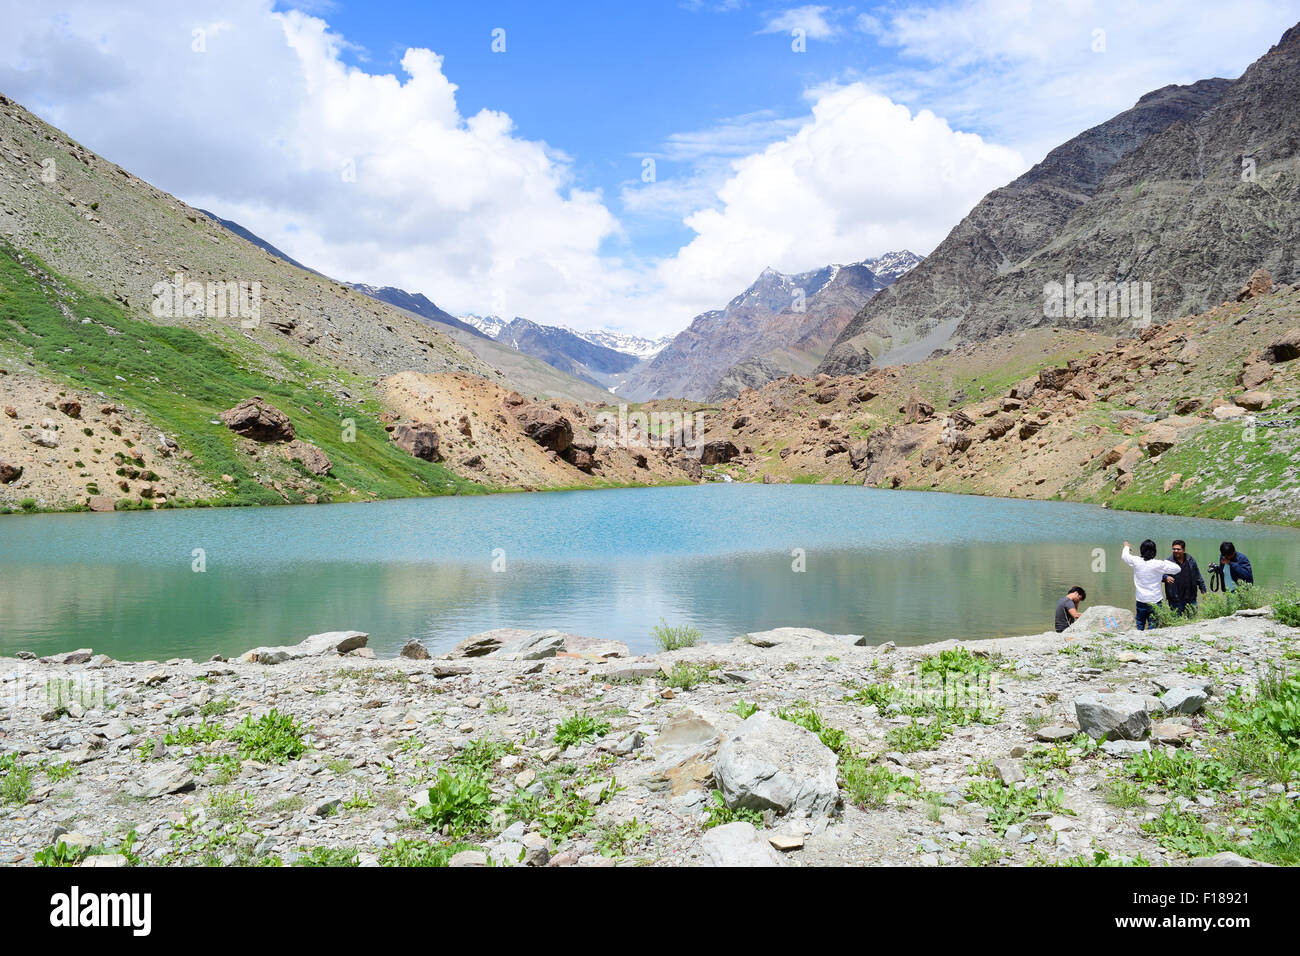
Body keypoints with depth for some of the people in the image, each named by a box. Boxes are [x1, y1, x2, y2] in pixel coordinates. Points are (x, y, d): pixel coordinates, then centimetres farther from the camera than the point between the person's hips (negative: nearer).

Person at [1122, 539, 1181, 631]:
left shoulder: (1136, 561, -5)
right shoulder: (1158, 564, -12)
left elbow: (1125, 556, 17)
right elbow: (1177, 568, -6)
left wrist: (1126, 547, 37)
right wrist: (1165, 562, 7)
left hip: (1141, 601, 3)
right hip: (1155, 601, -2)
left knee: (1140, 627, 14)